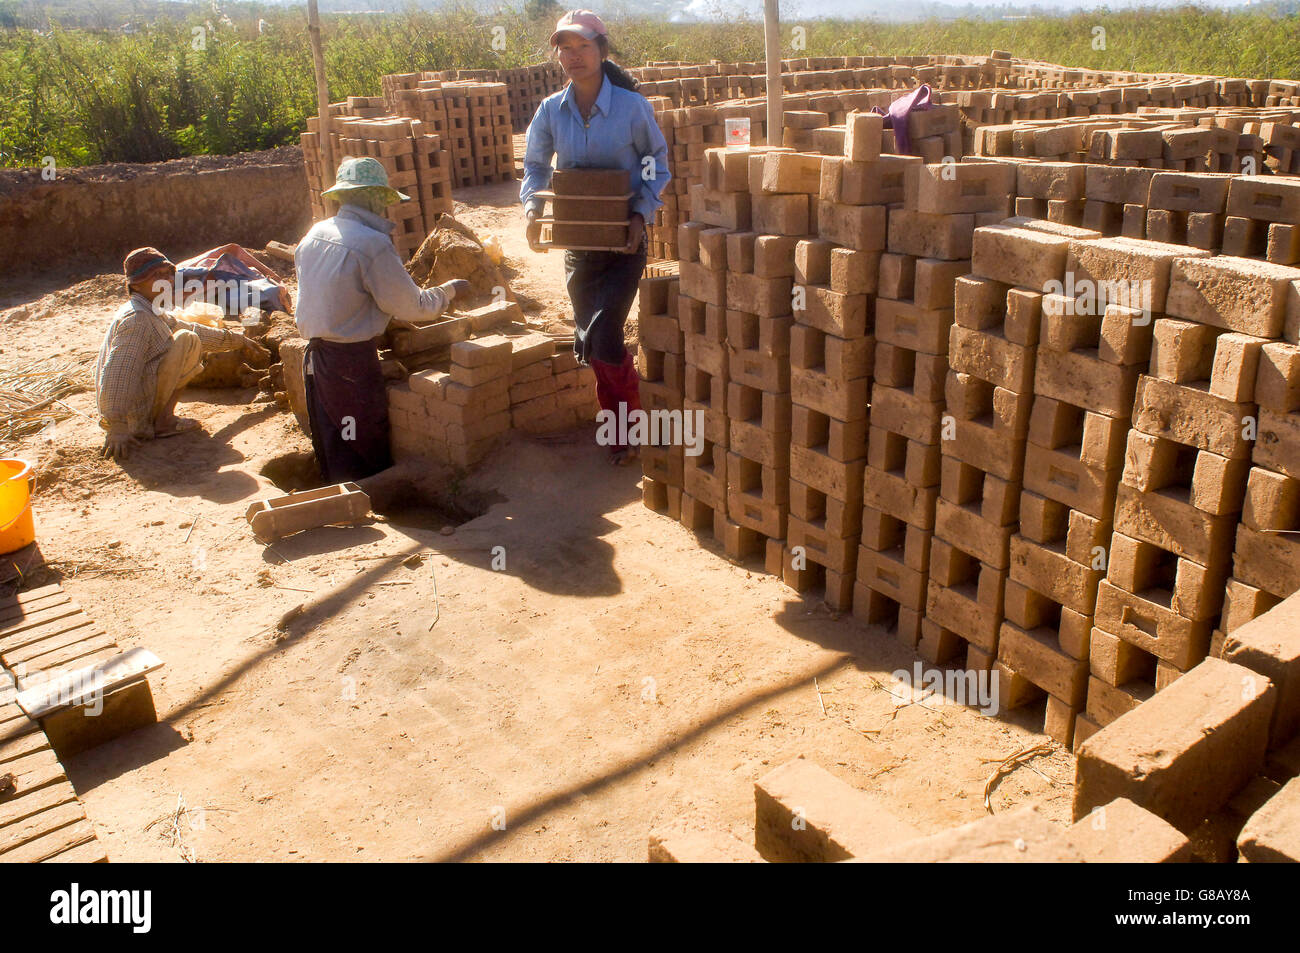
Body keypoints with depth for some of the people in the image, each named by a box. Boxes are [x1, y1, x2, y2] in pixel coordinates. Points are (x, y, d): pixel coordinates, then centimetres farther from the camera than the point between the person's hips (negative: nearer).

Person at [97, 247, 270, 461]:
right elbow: (118, 373, -28)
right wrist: (118, 429, -33)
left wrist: (241, 341, 32)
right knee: (188, 341, -12)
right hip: (130, 416, -10)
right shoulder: (137, 319, -19)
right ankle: (163, 421, -9)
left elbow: (196, 330, 27)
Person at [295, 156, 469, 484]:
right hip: (352, 362, -8)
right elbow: (412, 306, -10)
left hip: (316, 355, 8)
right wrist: (449, 290, 7)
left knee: (331, 451, 17)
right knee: (365, 457, 4)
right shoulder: (373, 244, -17)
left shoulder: (316, 234, 8)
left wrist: (386, 315, 25)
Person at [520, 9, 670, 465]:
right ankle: (621, 429, 30)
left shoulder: (632, 106, -9)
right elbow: (535, 166, 12)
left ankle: (628, 426, 8)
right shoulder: (552, 110, 1)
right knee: (590, 344, 10)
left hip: (623, 242, -4)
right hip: (577, 241, 4)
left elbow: (657, 166, 1)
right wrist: (533, 207, -8)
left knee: (603, 340, -14)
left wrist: (641, 214, -15)